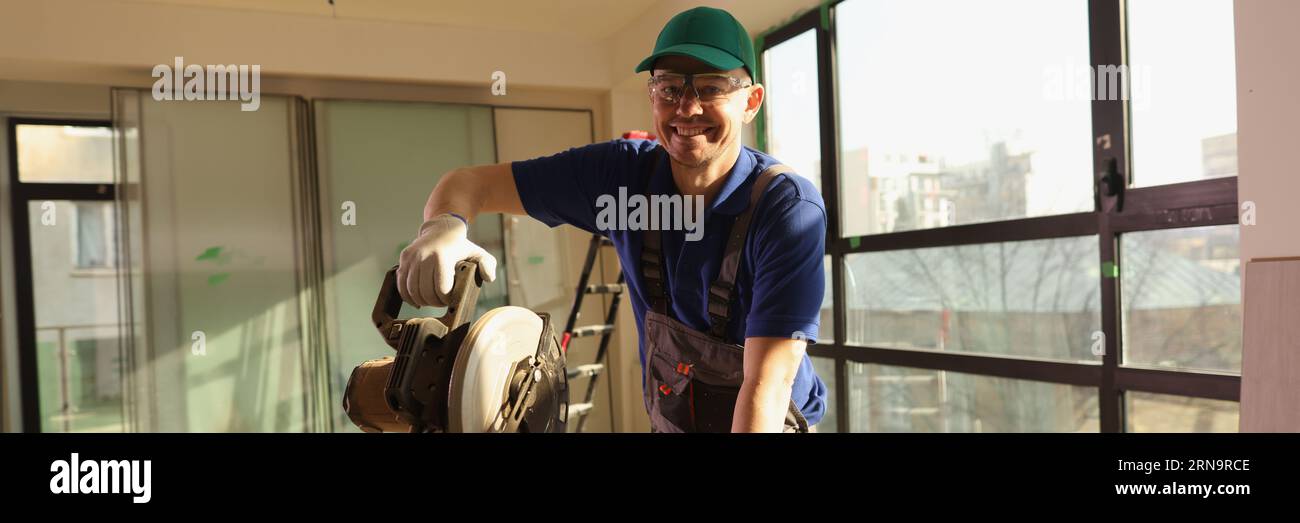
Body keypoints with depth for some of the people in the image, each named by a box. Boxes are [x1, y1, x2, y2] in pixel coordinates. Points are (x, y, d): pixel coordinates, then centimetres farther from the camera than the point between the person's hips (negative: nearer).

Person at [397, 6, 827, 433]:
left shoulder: (791, 209, -21)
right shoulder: (623, 171, -11)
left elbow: (768, 383, -26)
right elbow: (471, 182, -7)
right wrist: (444, 226, -28)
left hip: (770, 423, -4)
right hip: (667, 421, 4)